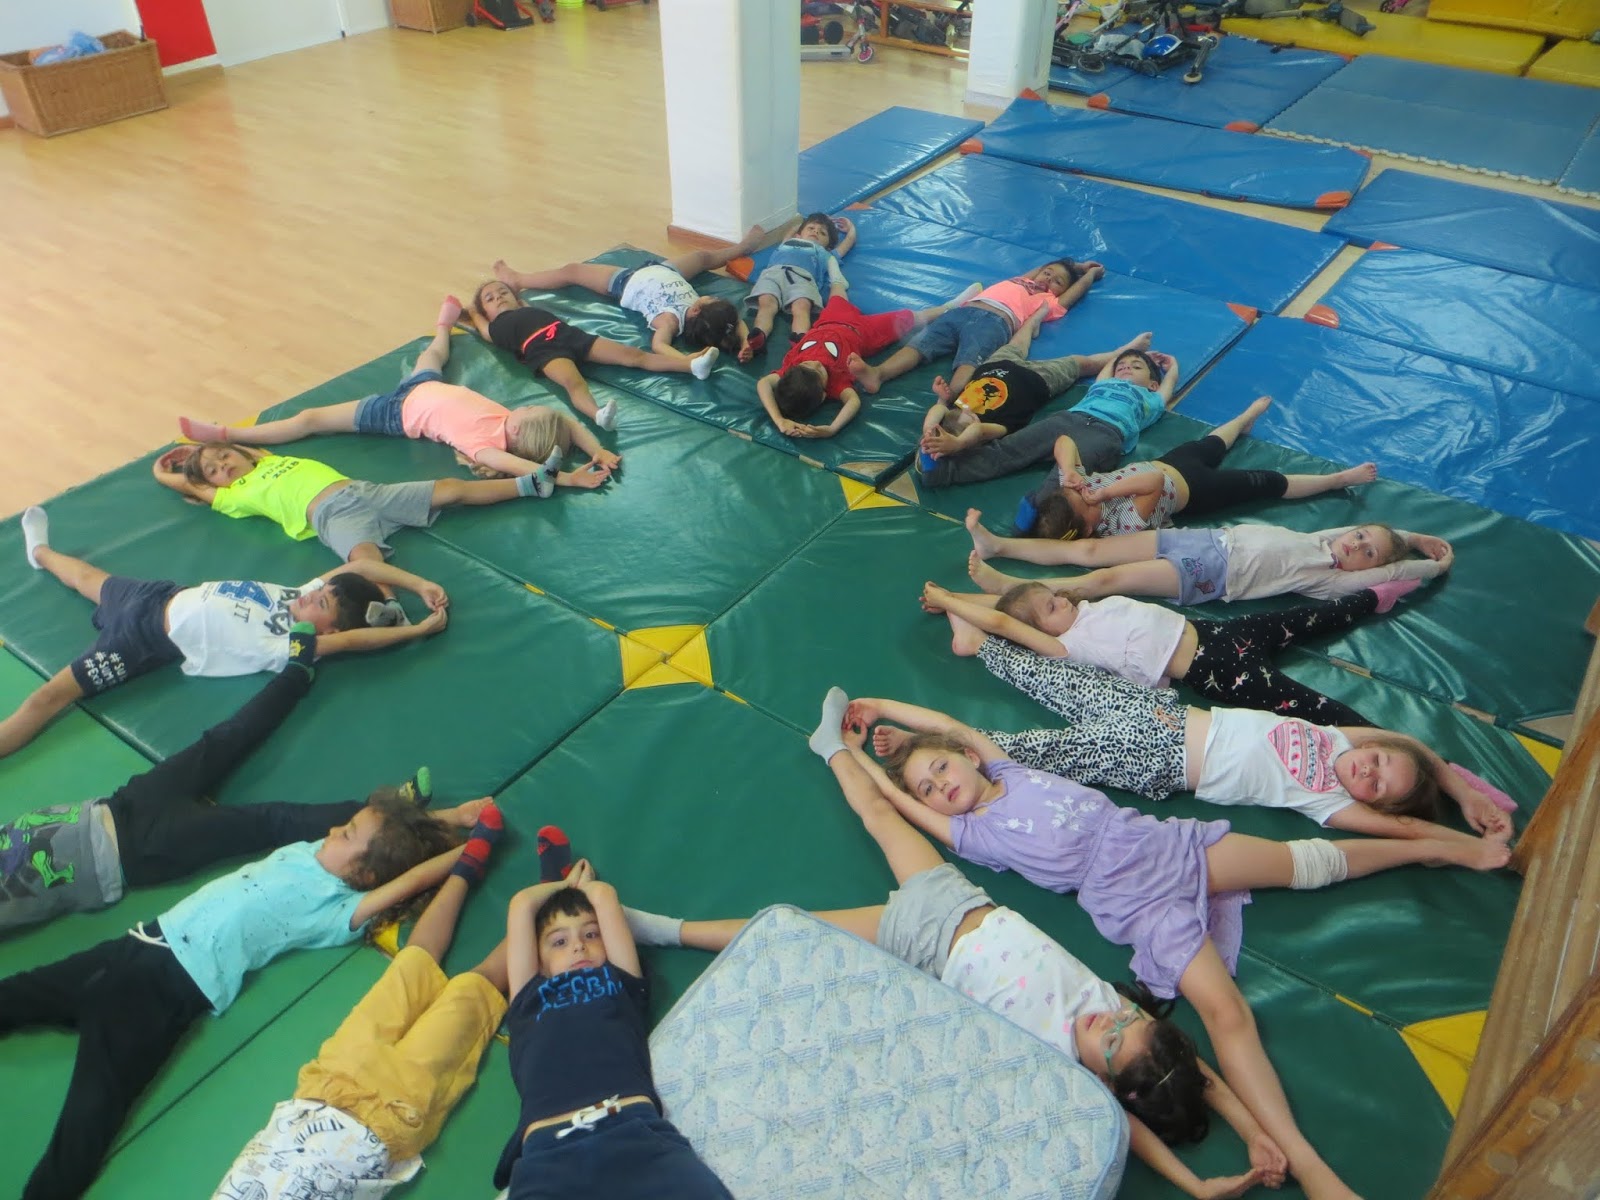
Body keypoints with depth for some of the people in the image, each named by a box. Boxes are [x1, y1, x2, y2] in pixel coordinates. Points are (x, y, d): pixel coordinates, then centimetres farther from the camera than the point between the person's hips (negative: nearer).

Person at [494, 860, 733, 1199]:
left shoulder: (621, 983, 30)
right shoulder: (528, 1001, 30)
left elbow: (604, 894, 32)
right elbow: (521, 904, 34)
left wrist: (583, 885, 53)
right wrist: (567, 884, 52)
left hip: (637, 1131, -1)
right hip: (548, 1153, 1)